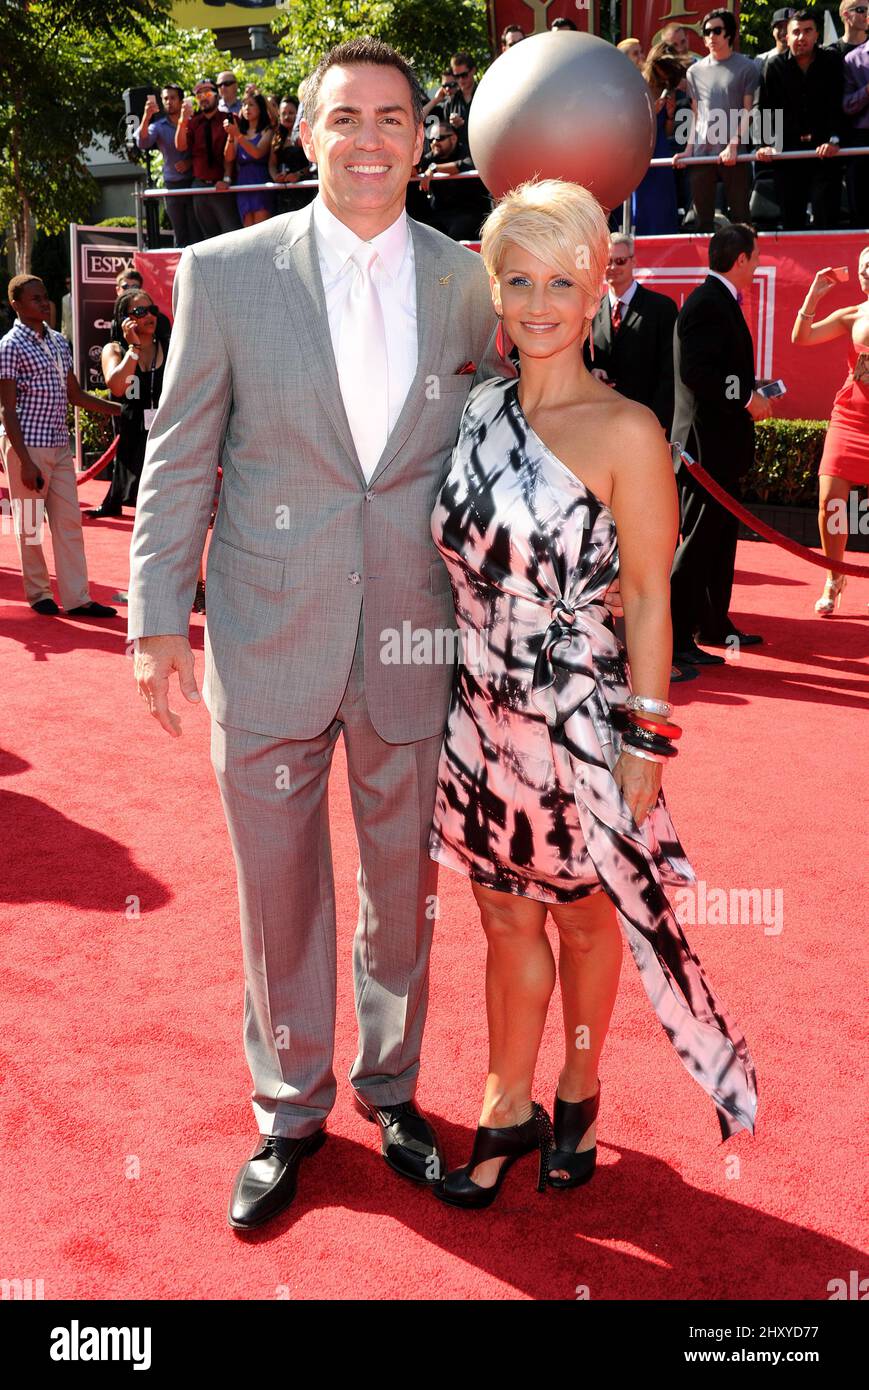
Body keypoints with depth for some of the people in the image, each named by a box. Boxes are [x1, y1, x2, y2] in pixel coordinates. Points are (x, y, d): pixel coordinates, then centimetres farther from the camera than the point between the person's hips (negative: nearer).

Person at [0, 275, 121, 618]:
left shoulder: (59, 342, 12)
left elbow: (75, 395, 17)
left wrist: (122, 409, 9)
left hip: (59, 445, 7)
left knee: (69, 521, 5)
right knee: (30, 524, 4)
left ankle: (76, 598, 9)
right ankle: (37, 593, 17)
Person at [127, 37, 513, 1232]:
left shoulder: (466, 283, 2)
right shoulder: (225, 273, -3)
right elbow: (180, 459, 0)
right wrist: (159, 617, -3)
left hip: (413, 642, 2)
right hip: (268, 642, -1)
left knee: (404, 886, 15)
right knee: (279, 890, 12)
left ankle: (390, 1085, 39)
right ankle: (290, 1110, 34)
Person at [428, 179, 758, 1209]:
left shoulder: (625, 433, -13)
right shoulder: (476, 410, 2)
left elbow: (649, 599, -11)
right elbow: (463, 565, 9)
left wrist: (645, 741, -11)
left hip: (582, 722, -4)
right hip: (483, 717, 4)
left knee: (584, 919, 16)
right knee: (505, 919, 16)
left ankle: (577, 1096, 40)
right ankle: (507, 1114, 33)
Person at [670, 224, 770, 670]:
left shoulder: (721, 301, 16)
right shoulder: (707, 303, -15)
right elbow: (696, 372, -25)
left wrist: (750, 395, 9)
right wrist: (747, 398, -19)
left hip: (721, 444, 11)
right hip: (707, 443, -11)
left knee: (721, 536, 16)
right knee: (697, 540, -7)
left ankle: (714, 625, 26)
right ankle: (674, 637, -2)